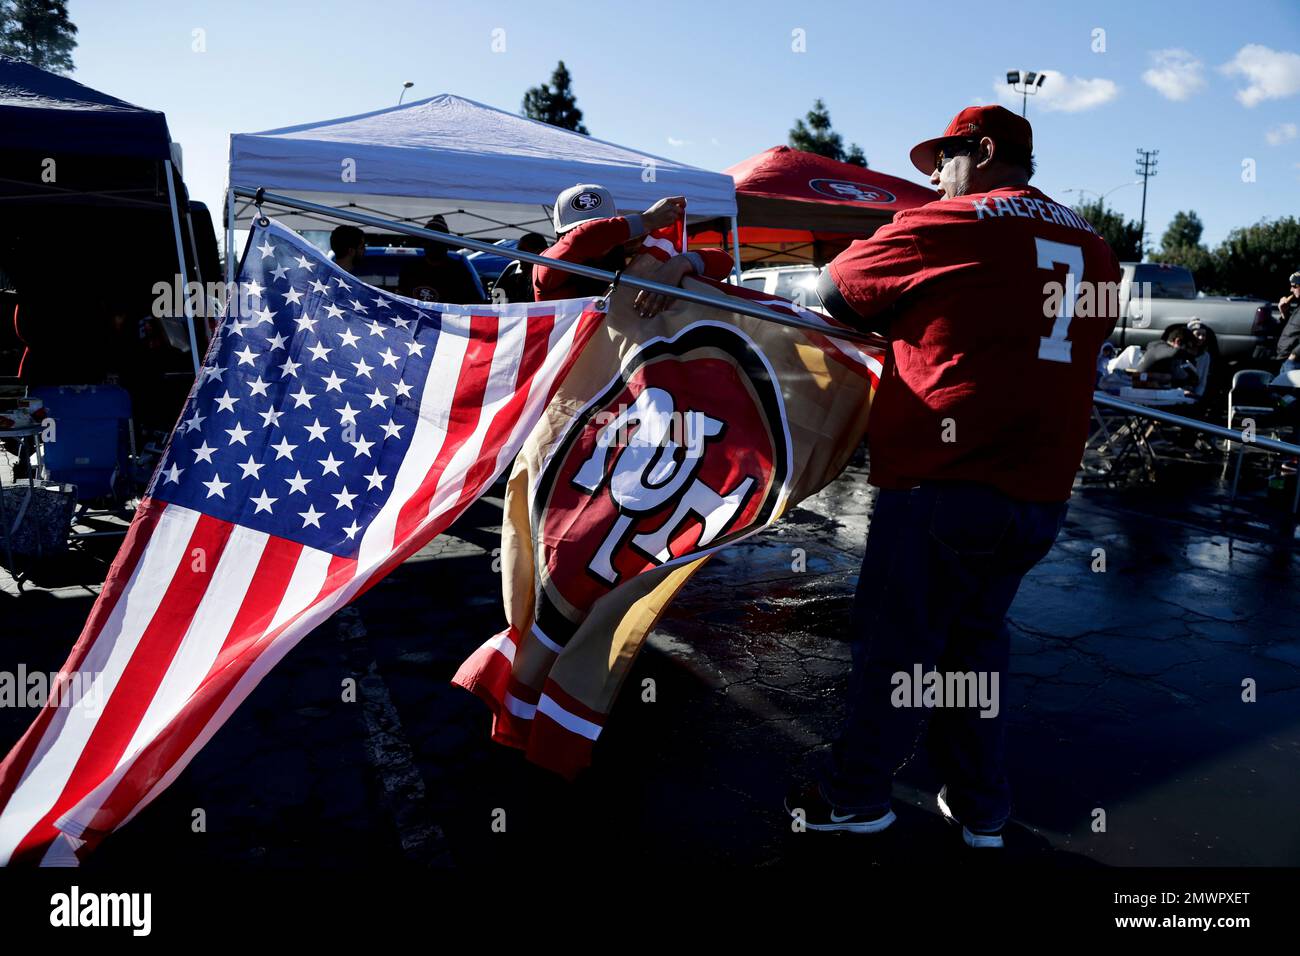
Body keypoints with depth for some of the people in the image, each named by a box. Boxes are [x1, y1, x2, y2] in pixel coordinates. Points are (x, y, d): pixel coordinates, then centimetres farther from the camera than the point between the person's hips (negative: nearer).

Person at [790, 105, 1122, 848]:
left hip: (942, 483, -6)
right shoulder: (1094, 250, 14)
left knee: (896, 640, 7)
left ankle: (858, 795, 23)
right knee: (977, 639, 19)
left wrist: (892, 320, 22)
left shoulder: (946, 226, -5)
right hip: (1040, 491, 7)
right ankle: (982, 808, 29)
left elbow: (834, 290, 3)